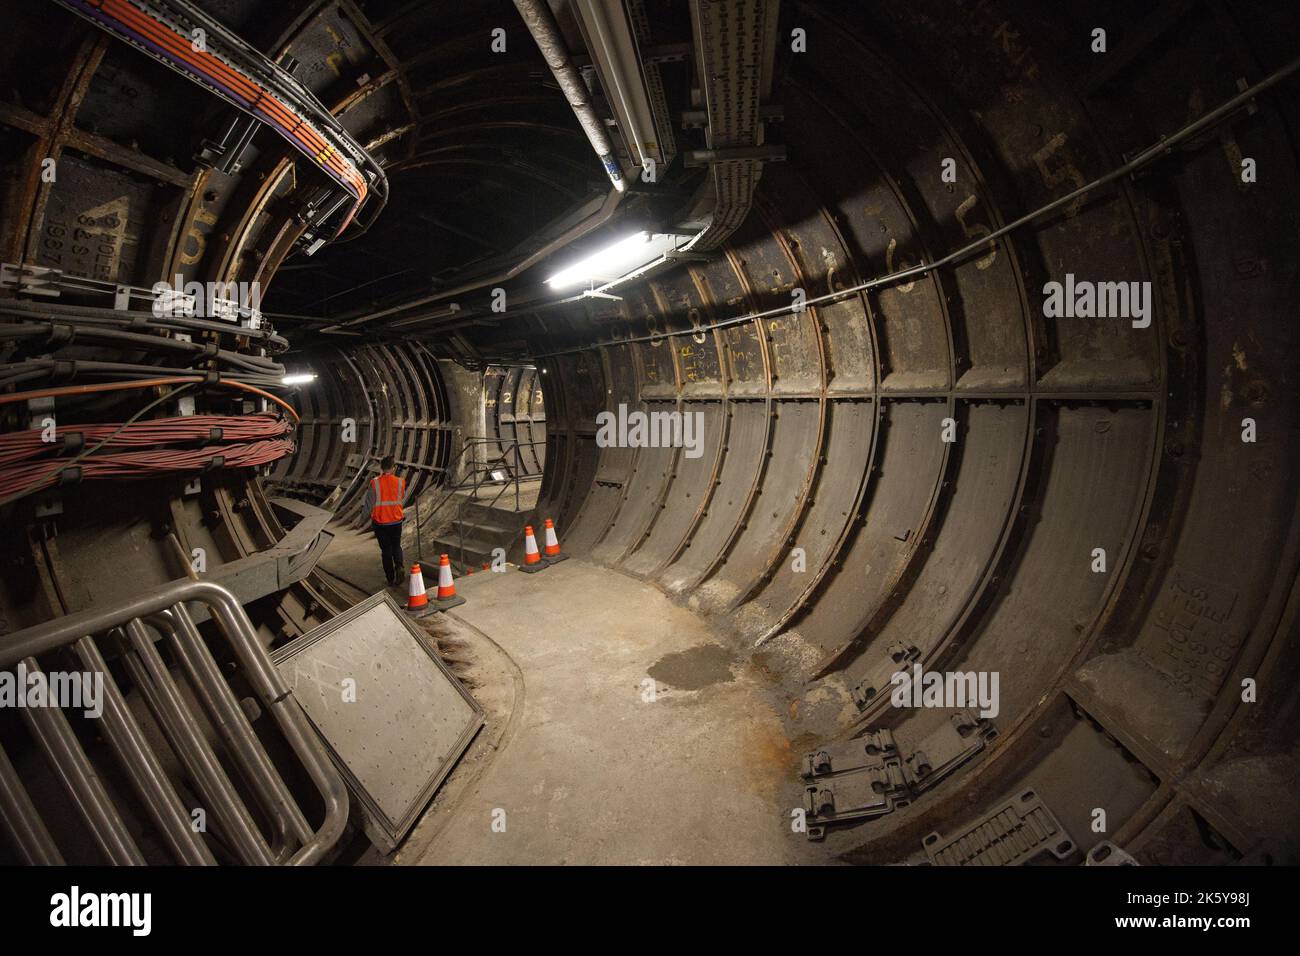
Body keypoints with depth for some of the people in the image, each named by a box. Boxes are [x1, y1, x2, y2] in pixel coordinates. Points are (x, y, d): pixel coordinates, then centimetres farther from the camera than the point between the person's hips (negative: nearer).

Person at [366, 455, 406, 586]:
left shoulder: (375, 483, -16)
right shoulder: (400, 482, -9)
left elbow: (369, 504, -9)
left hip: (380, 522, -1)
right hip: (396, 521, 1)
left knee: (386, 550, 10)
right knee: (396, 546, 20)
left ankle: (391, 579, 16)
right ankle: (399, 565, -7)